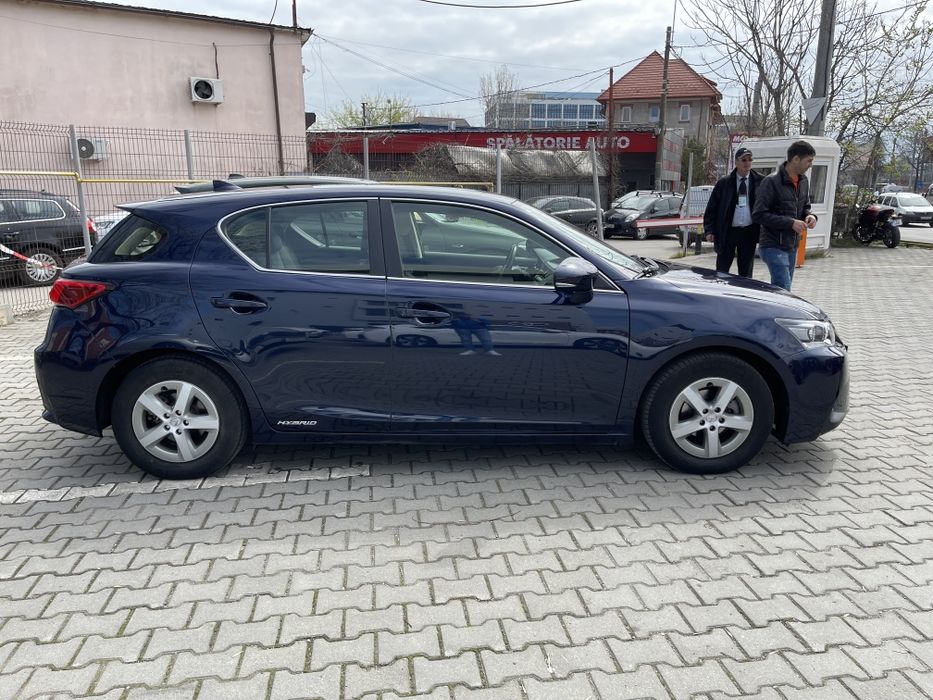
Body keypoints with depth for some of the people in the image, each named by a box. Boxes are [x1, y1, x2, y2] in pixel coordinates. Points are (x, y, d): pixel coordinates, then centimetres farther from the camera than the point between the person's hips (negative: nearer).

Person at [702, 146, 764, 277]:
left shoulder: (760, 181, 1)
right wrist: (709, 230, -7)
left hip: (749, 232, 1)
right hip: (728, 232, -1)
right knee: (721, 271, 3)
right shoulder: (724, 183, 0)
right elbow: (711, 208, 1)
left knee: (746, 273, 11)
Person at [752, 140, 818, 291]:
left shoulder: (803, 181, 10)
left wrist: (809, 216, -1)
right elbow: (758, 215, -17)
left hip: (792, 247, 8)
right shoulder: (772, 182, -13)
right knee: (784, 290, -15)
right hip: (774, 247, -8)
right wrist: (791, 223, -20)